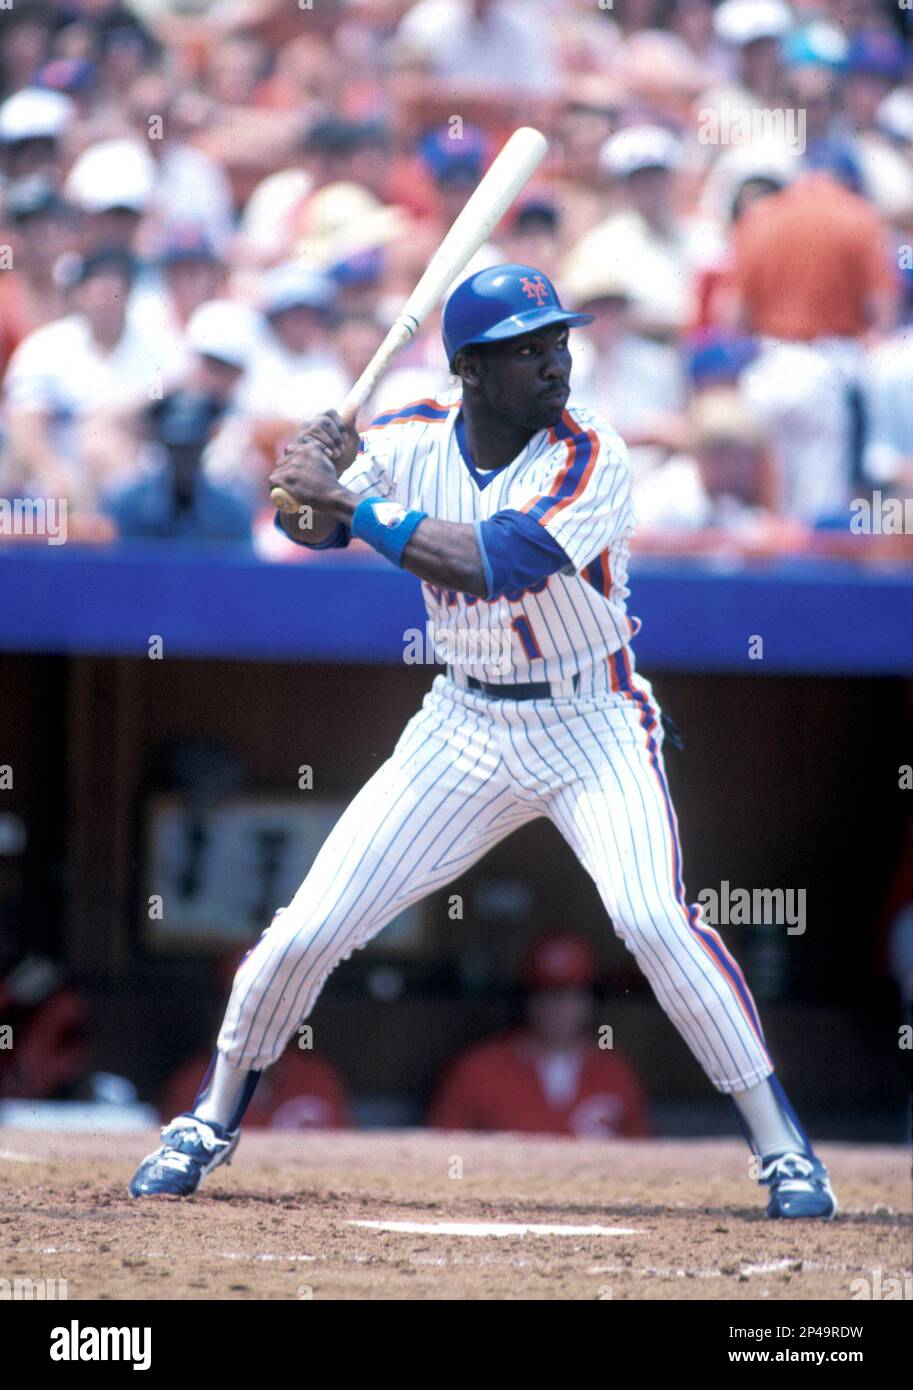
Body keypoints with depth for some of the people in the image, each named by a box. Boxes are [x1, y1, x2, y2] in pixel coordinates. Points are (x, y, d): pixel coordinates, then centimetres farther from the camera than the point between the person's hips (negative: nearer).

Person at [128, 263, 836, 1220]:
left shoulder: (588, 460, -19)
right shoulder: (415, 440, -4)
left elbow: (495, 563, -31)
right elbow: (313, 524, 1)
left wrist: (353, 501, -30)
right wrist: (318, 471, -22)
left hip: (592, 725, -4)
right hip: (465, 728, 4)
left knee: (654, 919, -27)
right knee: (306, 932, 0)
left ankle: (782, 1149, -15)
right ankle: (210, 1124, 22)